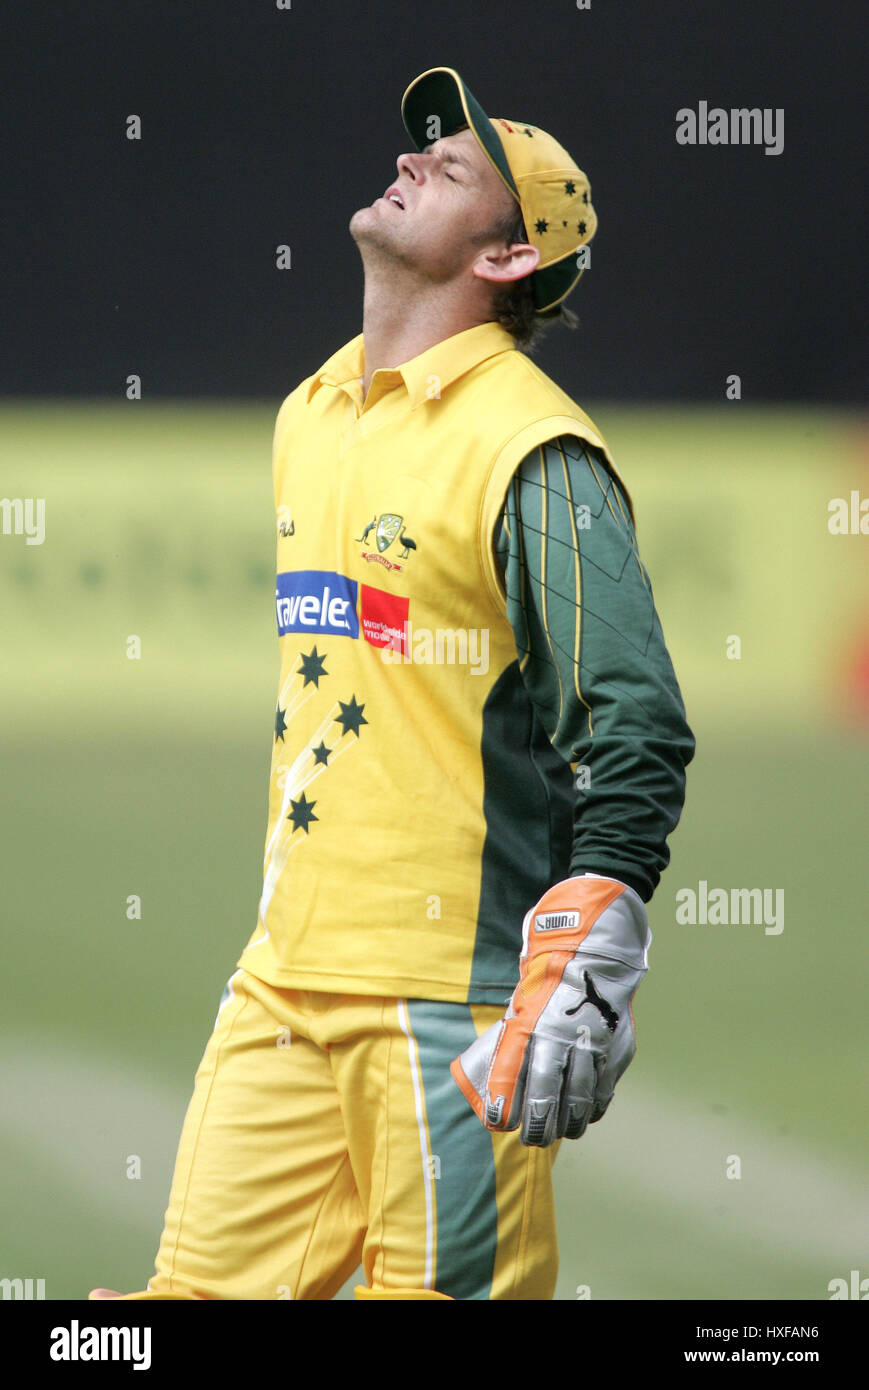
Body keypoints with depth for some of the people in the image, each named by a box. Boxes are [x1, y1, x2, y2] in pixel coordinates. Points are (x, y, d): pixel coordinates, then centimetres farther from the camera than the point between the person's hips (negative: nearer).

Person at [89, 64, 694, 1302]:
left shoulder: (533, 454, -10)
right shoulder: (308, 417, 16)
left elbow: (636, 740, -15)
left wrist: (582, 983, -22)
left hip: (450, 995, -8)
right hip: (285, 972, 8)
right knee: (205, 1285, 4)